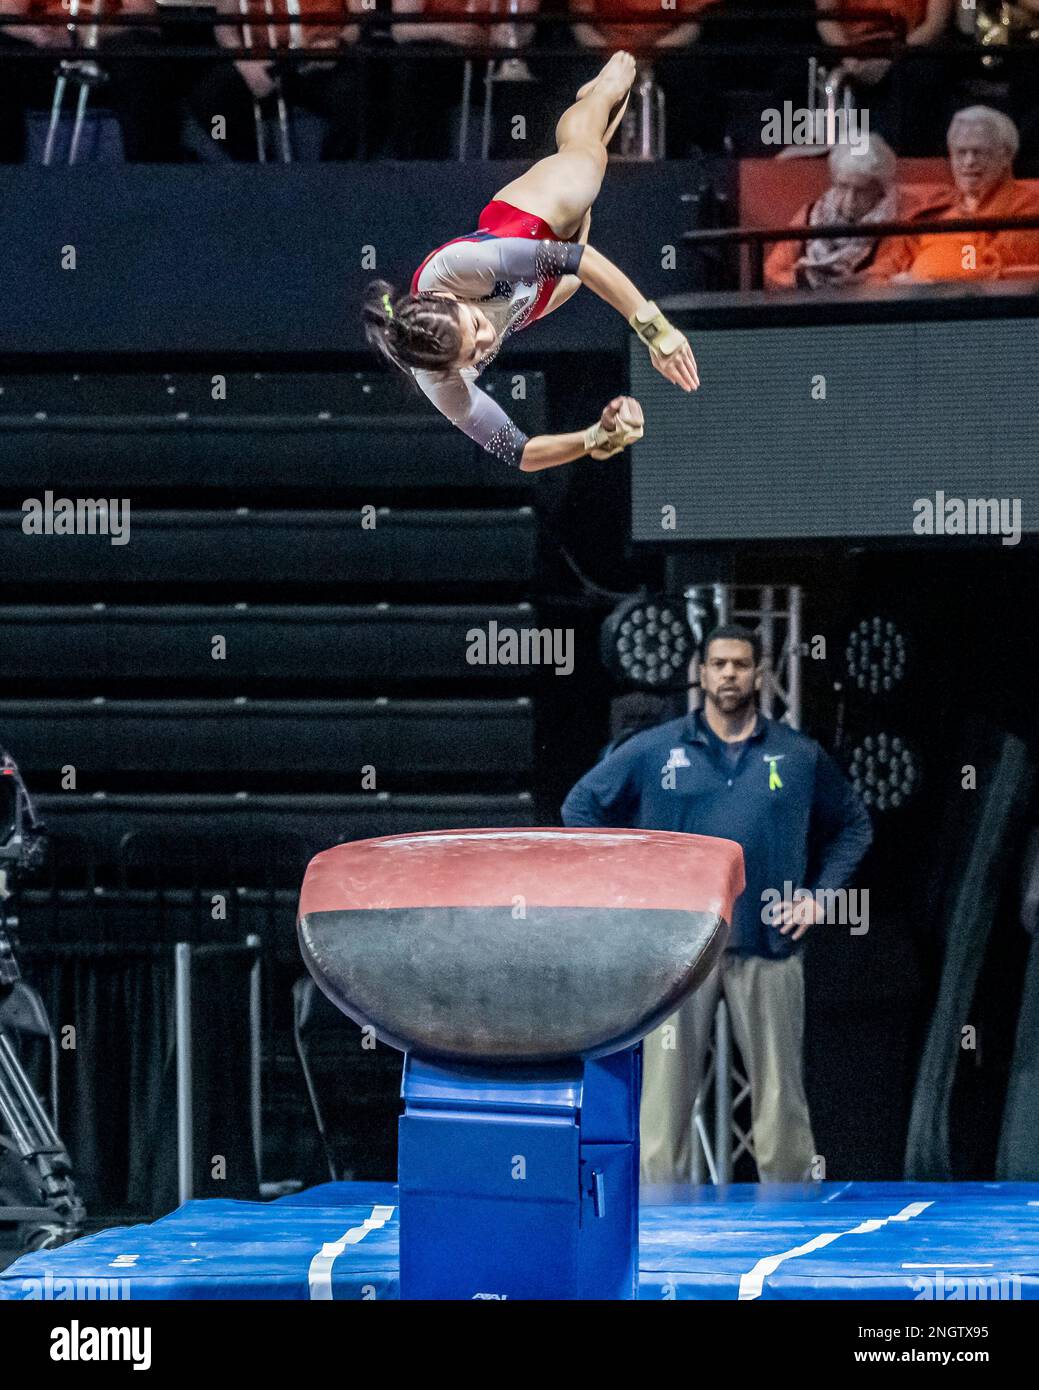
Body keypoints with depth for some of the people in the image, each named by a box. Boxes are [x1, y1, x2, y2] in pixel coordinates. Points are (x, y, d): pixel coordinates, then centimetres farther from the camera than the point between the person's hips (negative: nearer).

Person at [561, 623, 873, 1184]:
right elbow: (581, 806, 14)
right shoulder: (653, 750, 5)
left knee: (779, 1091, 1)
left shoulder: (800, 756, 9)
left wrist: (819, 895, 10)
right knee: (667, 1089, -4)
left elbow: (852, 826, 21)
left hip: (768, 947, 1)